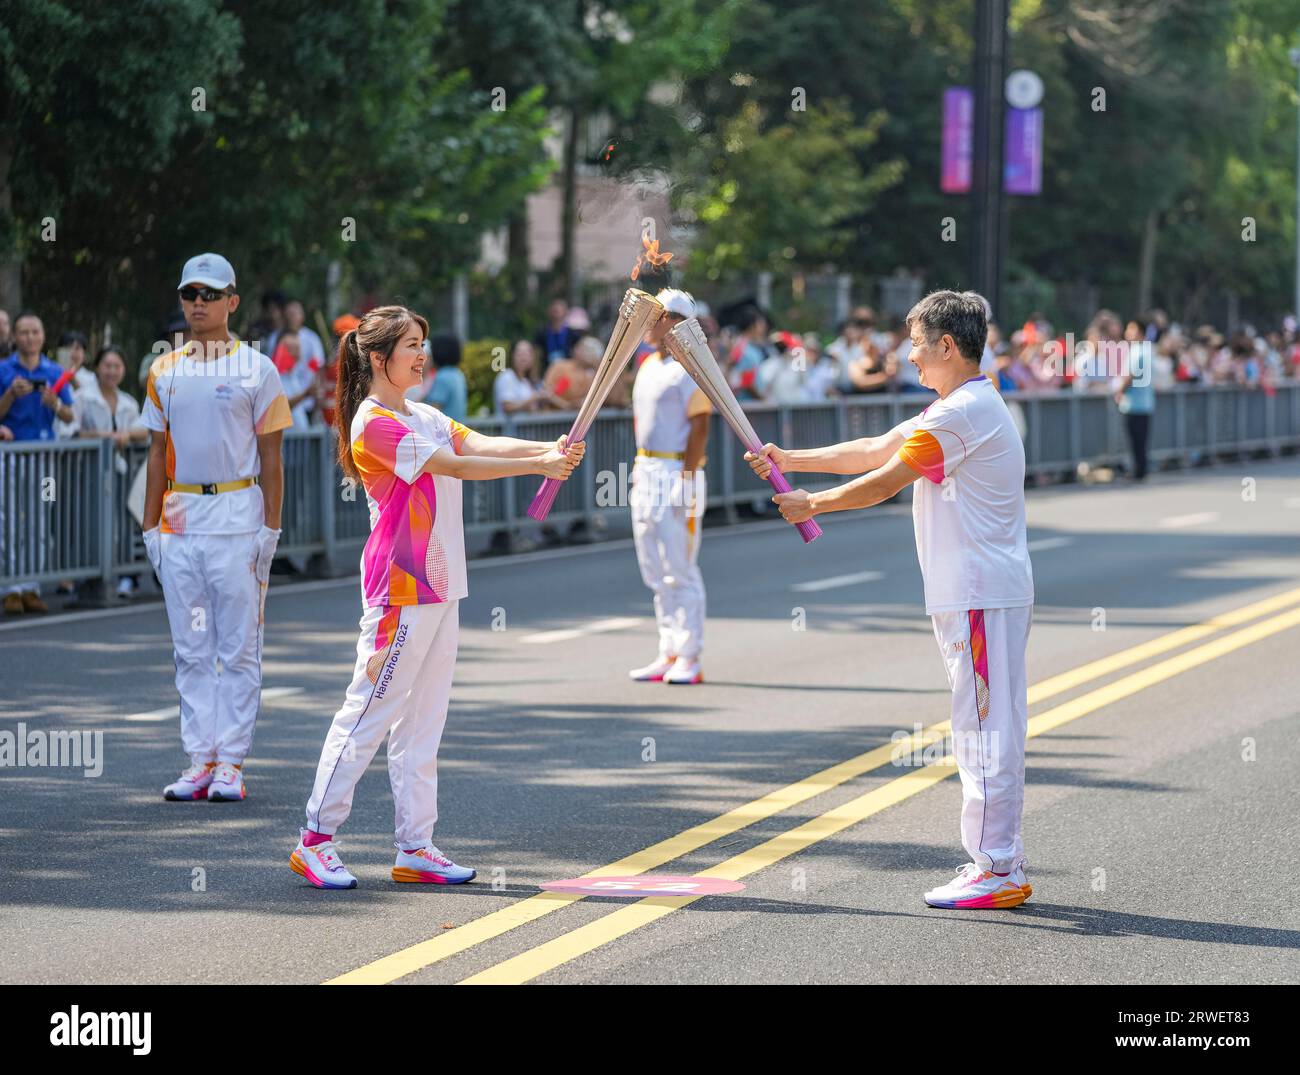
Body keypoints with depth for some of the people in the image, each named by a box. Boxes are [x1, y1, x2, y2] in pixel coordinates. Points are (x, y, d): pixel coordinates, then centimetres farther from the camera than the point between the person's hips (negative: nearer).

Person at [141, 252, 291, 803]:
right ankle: (200, 759, 10)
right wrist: (150, 526, 9)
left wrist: (269, 530, -7)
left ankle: (231, 761, 1)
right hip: (179, 520, 4)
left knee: (239, 647, -2)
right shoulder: (164, 372, 11)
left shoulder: (256, 369, 0)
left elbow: (270, 457, -1)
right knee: (191, 648, 5)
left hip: (237, 515, -4)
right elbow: (158, 453, 15)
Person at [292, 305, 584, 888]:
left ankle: (415, 848, 13)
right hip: (398, 588, -9)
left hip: (439, 587, 9)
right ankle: (315, 841, 0)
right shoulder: (374, 423, -12)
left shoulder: (425, 418, 15)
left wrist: (550, 448, -16)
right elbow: (457, 466, -17)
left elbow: (482, 443, 1)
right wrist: (537, 465, -18)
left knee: (423, 720, 9)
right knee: (368, 713, -6)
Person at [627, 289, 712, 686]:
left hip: (677, 473, -9)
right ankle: (669, 654, 17)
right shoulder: (648, 366, 15)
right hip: (646, 473, 9)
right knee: (656, 572, 11)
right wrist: (640, 471, 16)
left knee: (680, 571, -6)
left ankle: (689, 658, -2)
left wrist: (686, 480, -20)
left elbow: (699, 427, -15)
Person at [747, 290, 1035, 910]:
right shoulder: (958, 410, 18)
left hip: (982, 597, -11)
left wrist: (813, 505, 0)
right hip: (974, 595, 11)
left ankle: (996, 870, -6)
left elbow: (885, 482, -13)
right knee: (987, 730, 12)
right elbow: (873, 451, 22)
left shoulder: (965, 412, -15)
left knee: (985, 728, -8)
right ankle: (1000, 864, 16)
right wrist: (791, 459, 18)